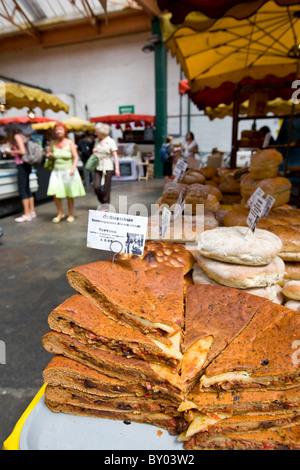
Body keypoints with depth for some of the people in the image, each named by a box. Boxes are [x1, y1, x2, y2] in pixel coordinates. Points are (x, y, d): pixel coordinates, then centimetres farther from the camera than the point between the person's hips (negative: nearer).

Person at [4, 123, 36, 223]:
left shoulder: (17, 136, -8)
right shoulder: (22, 136, 18)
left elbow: (22, 151, -19)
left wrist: (10, 151, -6)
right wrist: (10, 152, 21)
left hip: (22, 165, -9)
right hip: (25, 165, 9)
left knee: (22, 190, -8)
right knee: (27, 189, 11)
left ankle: (26, 214, -7)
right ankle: (32, 211, 16)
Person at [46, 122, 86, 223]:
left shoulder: (70, 143, -2)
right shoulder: (53, 143, 8)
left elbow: (76, 157, -5)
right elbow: (49, 154, 22)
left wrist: (73, 168, -21)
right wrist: (49, 155, -2)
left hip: (68, 172, -3)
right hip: (57, 172, 3)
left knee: (70, 196, 1)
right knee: (55, 194, -8)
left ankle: (71, 215, 18)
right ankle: (60, 213, 13)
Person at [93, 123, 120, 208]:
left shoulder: (111, 142, -4)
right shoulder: (97, 140, 11)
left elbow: (115, 156, -6)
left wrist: (117, 169, -15)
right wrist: (94, 151, 2)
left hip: (108, 168, -4)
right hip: (98, 167, 4)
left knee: (106, 188, -1)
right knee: (96, 187, -7)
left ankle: (106, 205, 15)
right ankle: (102, 201, 19)